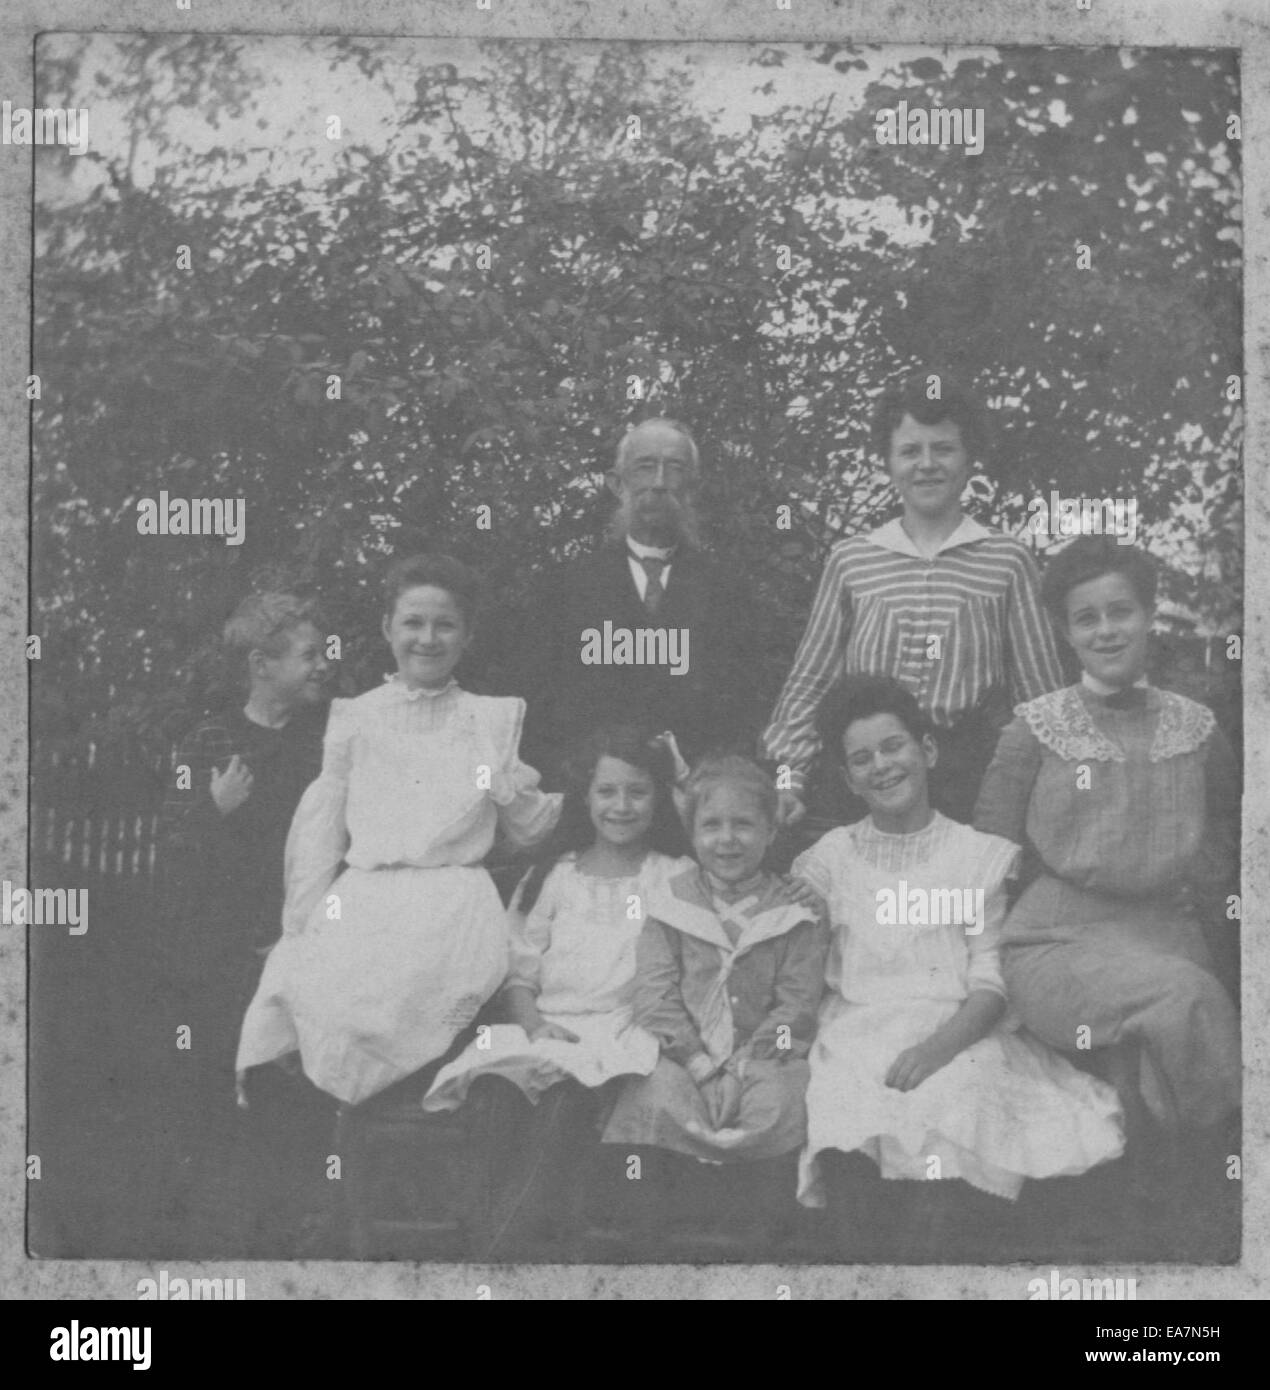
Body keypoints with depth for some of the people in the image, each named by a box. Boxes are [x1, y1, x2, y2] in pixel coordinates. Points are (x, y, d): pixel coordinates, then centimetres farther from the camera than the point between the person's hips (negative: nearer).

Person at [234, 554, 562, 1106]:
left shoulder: (495, 718, 14)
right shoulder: (355, 717, 15)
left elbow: (526, 832, 18)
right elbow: (319, 831, 13)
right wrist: (300, 929, 7)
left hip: (453, 902, -1)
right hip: (360, 901, 2)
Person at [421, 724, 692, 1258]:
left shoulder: (675, 878, 12)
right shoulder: (554, 876, 20)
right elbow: (520, 969, 15)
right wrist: (532, 1019, -6)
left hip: (627, 1029, -3)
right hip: (548, 1026, 3)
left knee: (568, 1094, -36)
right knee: (498, 1090, -31)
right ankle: (485, 1241, -38)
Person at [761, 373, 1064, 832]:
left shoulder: (1007, 561, 5)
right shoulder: (850, 560, 9)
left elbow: (1041, 698, 6)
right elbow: (808, 686, 11)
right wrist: (788, 779, 0)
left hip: (975, 791, -1)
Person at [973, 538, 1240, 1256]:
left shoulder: (1196, 728, 11)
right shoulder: (1038, 727, 3)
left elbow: (1224, 850, 22)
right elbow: (991, 848, 5)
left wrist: (1203, 900, 6)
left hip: (1166, 933, 3)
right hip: (1056, 941, -2)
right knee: (1184, 996, -32)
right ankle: (1199, 1190, -13)